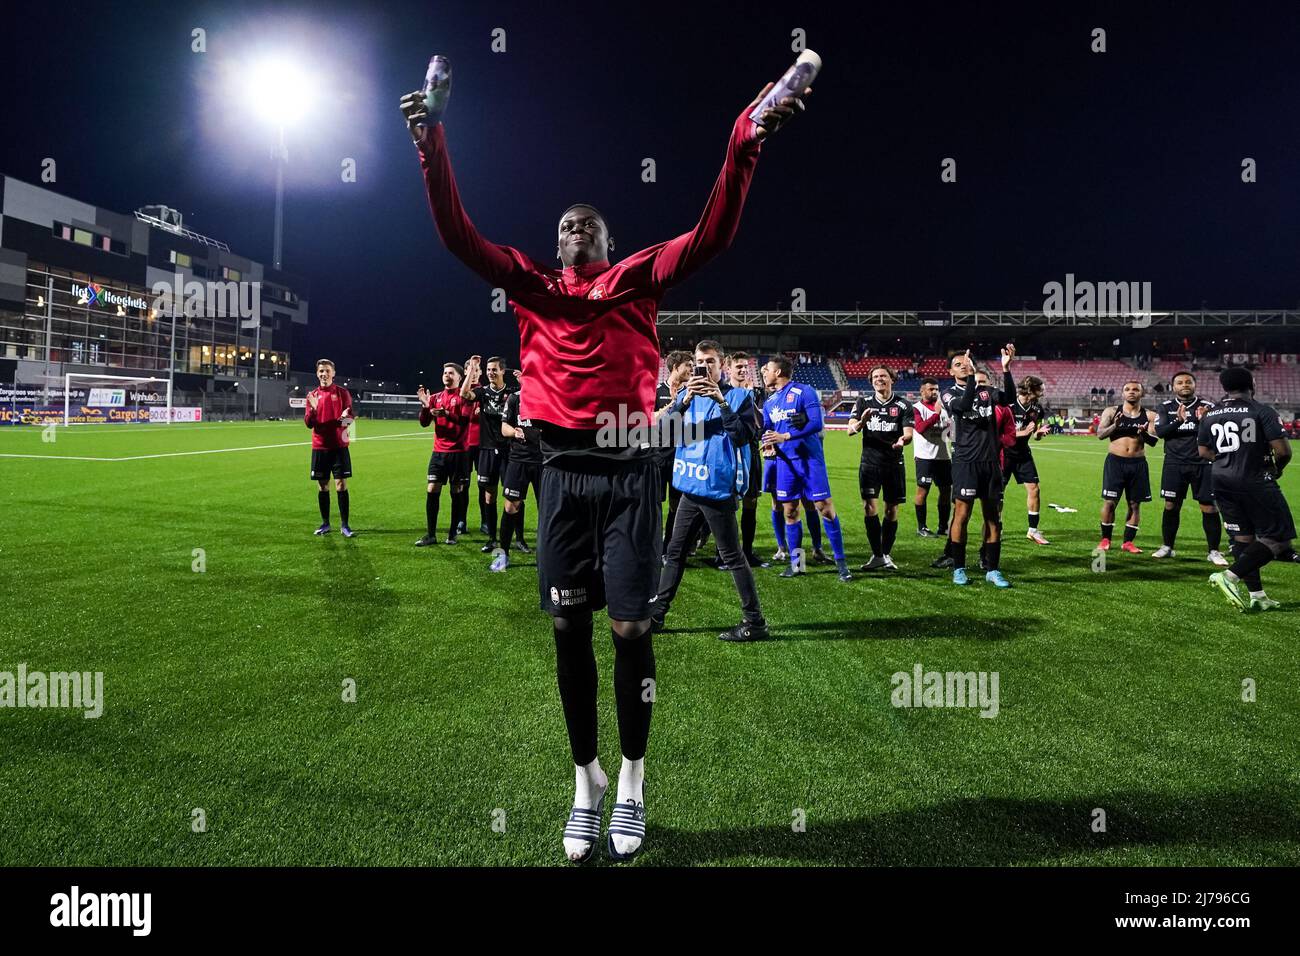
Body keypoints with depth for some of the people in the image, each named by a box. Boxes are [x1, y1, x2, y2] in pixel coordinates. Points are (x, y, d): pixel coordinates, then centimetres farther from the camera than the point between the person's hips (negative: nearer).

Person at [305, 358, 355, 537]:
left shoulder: (342, 392, 2)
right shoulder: (313, 395, 8)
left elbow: (350, 417, -2)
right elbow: (308, 424, 3)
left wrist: (346, 418, -26)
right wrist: (312, 409, -16)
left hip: (339, 446, -2)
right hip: (319, 447, 2)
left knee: (341, 485, -4)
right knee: (322, 487, 6)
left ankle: (344, 525, 1)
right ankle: (325, 524, 17)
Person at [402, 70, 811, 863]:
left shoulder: (639, 279, 11)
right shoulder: (532, 286, 16)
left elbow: (713, 234, 3)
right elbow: (459, 234, 11)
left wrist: (746, 144, -5)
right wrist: (432, 142, 5)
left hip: (629, 470, -2)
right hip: (565, 471, 2)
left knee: (631, 630, -1)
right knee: (570, 629, 5)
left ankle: (633, 785, 18)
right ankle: (586, 783, 22)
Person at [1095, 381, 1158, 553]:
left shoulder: (1149, 415, 3)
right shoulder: (1111, 412, 2)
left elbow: (1154, 441, -3)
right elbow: (1100, 434, -7)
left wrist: (1144, 433, -25)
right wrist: (1114, 426, -26)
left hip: (1138, 464, 2)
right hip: (1115, 462, -1)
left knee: (1135, 504, 5)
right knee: (1109, 502, -2)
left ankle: (1128, 542, 13)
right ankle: (1105, 539, 10)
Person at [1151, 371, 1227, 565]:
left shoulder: (1208, 407, 3)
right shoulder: (1165, 407, 5)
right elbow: (1160, 431, -7)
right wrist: (1179, 420, -24)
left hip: (1203, 464, -1)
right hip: (1174, 464, 1)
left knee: (1209, 507, -2)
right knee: (1171, 506, 6)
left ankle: (1214, 551, 6)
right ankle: (1167, 547, 18)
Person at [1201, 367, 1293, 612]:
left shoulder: (1210, 414, 6)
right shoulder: (1263, 412, -10)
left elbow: (1204, 451, 12)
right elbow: (1283, 451, -12)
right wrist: (1277, 469, 8)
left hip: (1222, 482, 6)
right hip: (1255, 482, -6)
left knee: (1243, 538, 13)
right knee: (1277, 538, 3)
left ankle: (1256, 595, 15)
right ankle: (1230, 577, -12)